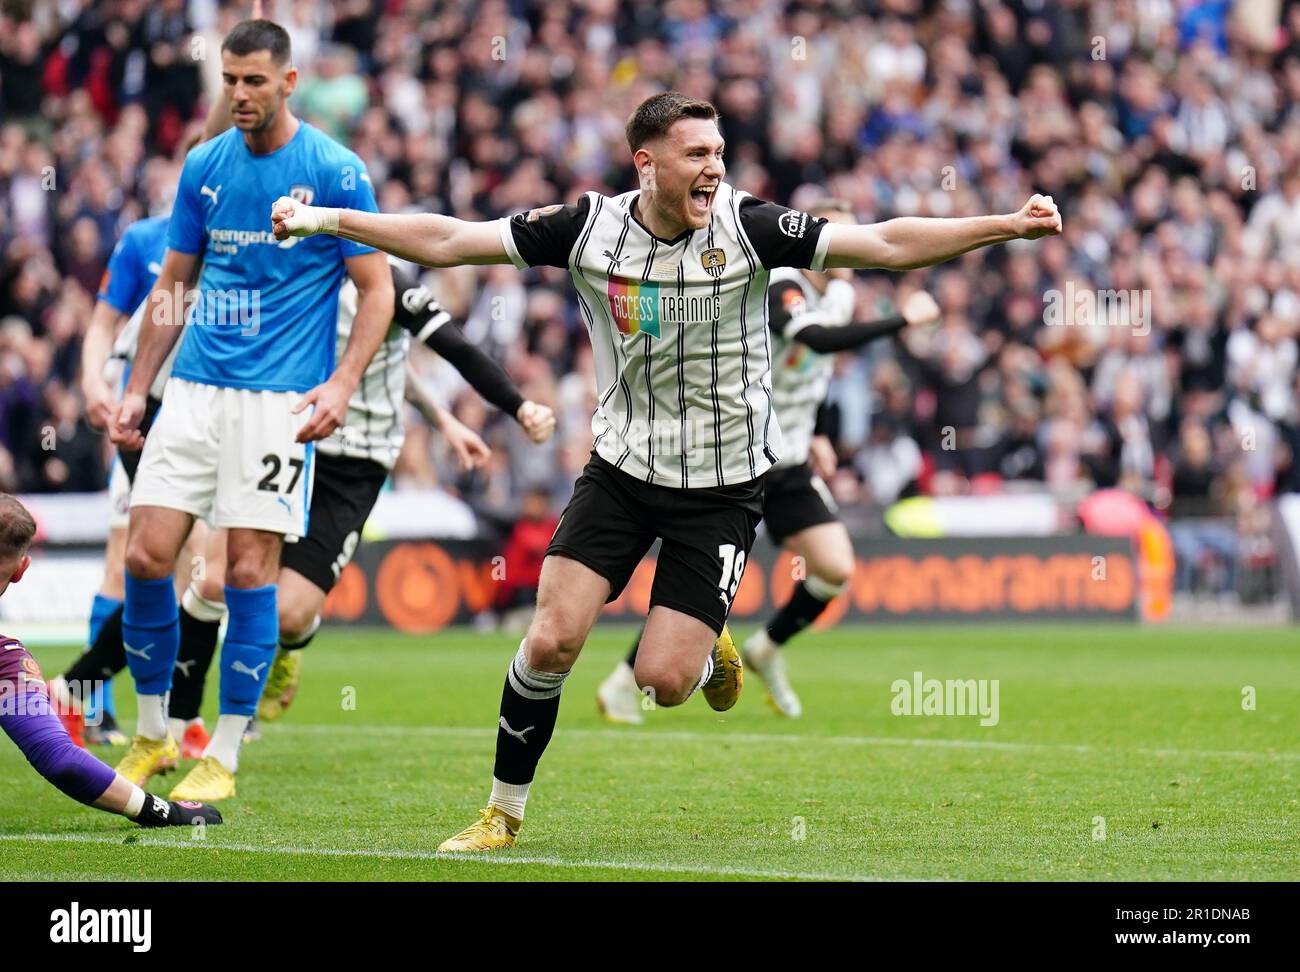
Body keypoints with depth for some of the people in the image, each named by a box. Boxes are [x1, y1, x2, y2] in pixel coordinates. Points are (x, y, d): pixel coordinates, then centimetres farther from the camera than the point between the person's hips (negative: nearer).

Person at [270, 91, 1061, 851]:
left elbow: (885, 243, -16)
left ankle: (709, 649, 30)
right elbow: (447, 241, -5)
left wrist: (1008, 226, -24)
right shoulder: (590, 227, -9)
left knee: (663, 680, -9)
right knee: (551, 641, -9)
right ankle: (504, 813, 11)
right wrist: (326, 220, -9)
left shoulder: (746, 226, -13)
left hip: (723, 484, -2)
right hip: (623, 466, 2)